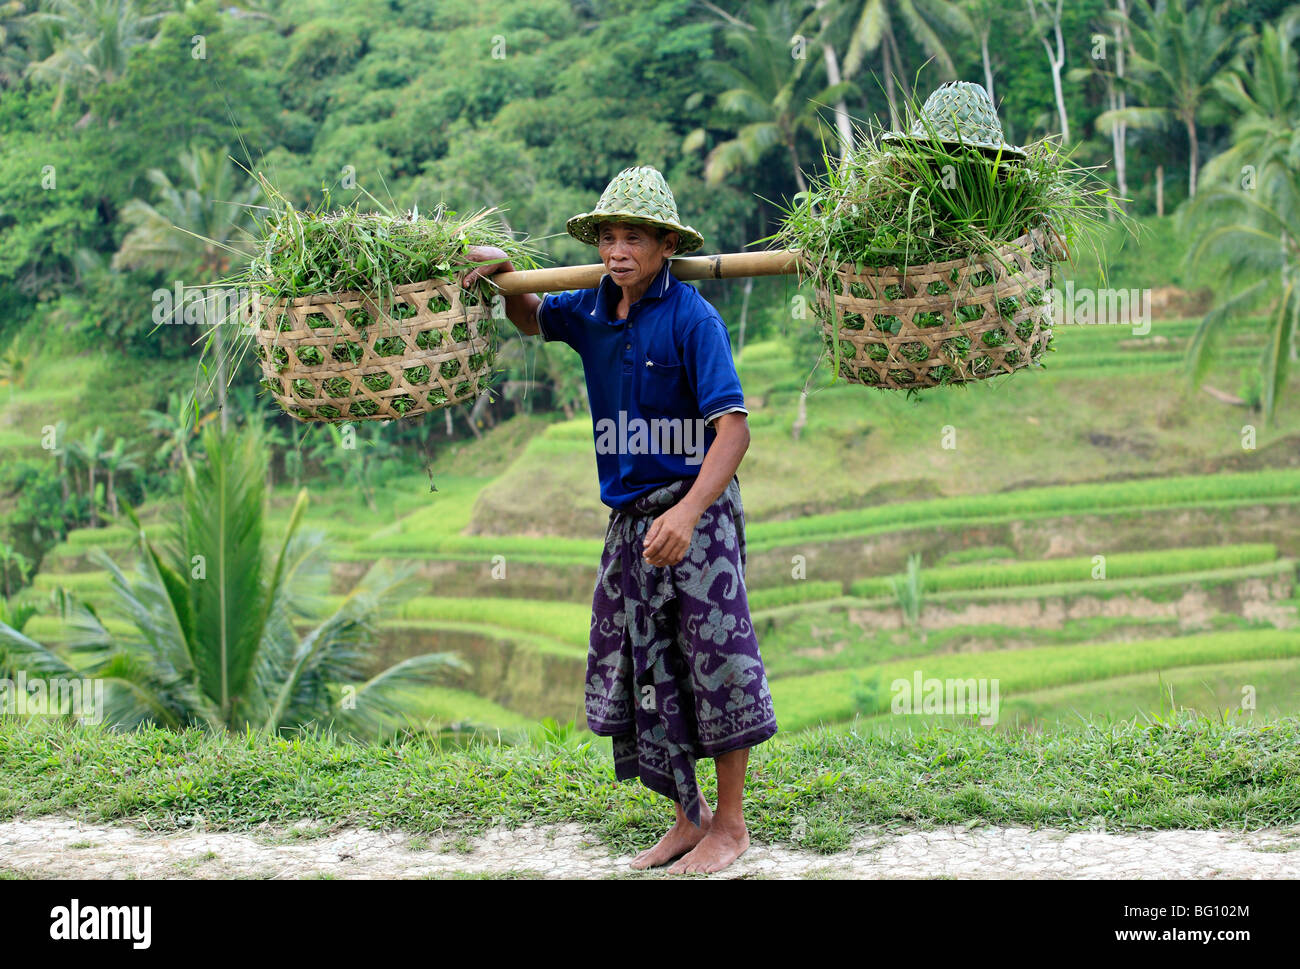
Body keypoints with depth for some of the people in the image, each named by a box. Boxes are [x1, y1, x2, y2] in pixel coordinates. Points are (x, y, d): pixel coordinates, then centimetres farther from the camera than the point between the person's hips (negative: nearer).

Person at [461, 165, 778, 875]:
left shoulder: (693, 318, -14)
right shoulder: (590, 311, 6)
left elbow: (733, 429, -22)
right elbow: (529, 319, 29)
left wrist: (687, 513, -35)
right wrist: (504, 271, 6)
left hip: (697, 507, -7)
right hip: (629, 517, 7)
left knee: (714, 661, -1)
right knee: (638, 673, 9)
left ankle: (731, 822, 11)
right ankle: (688, 816, 22)